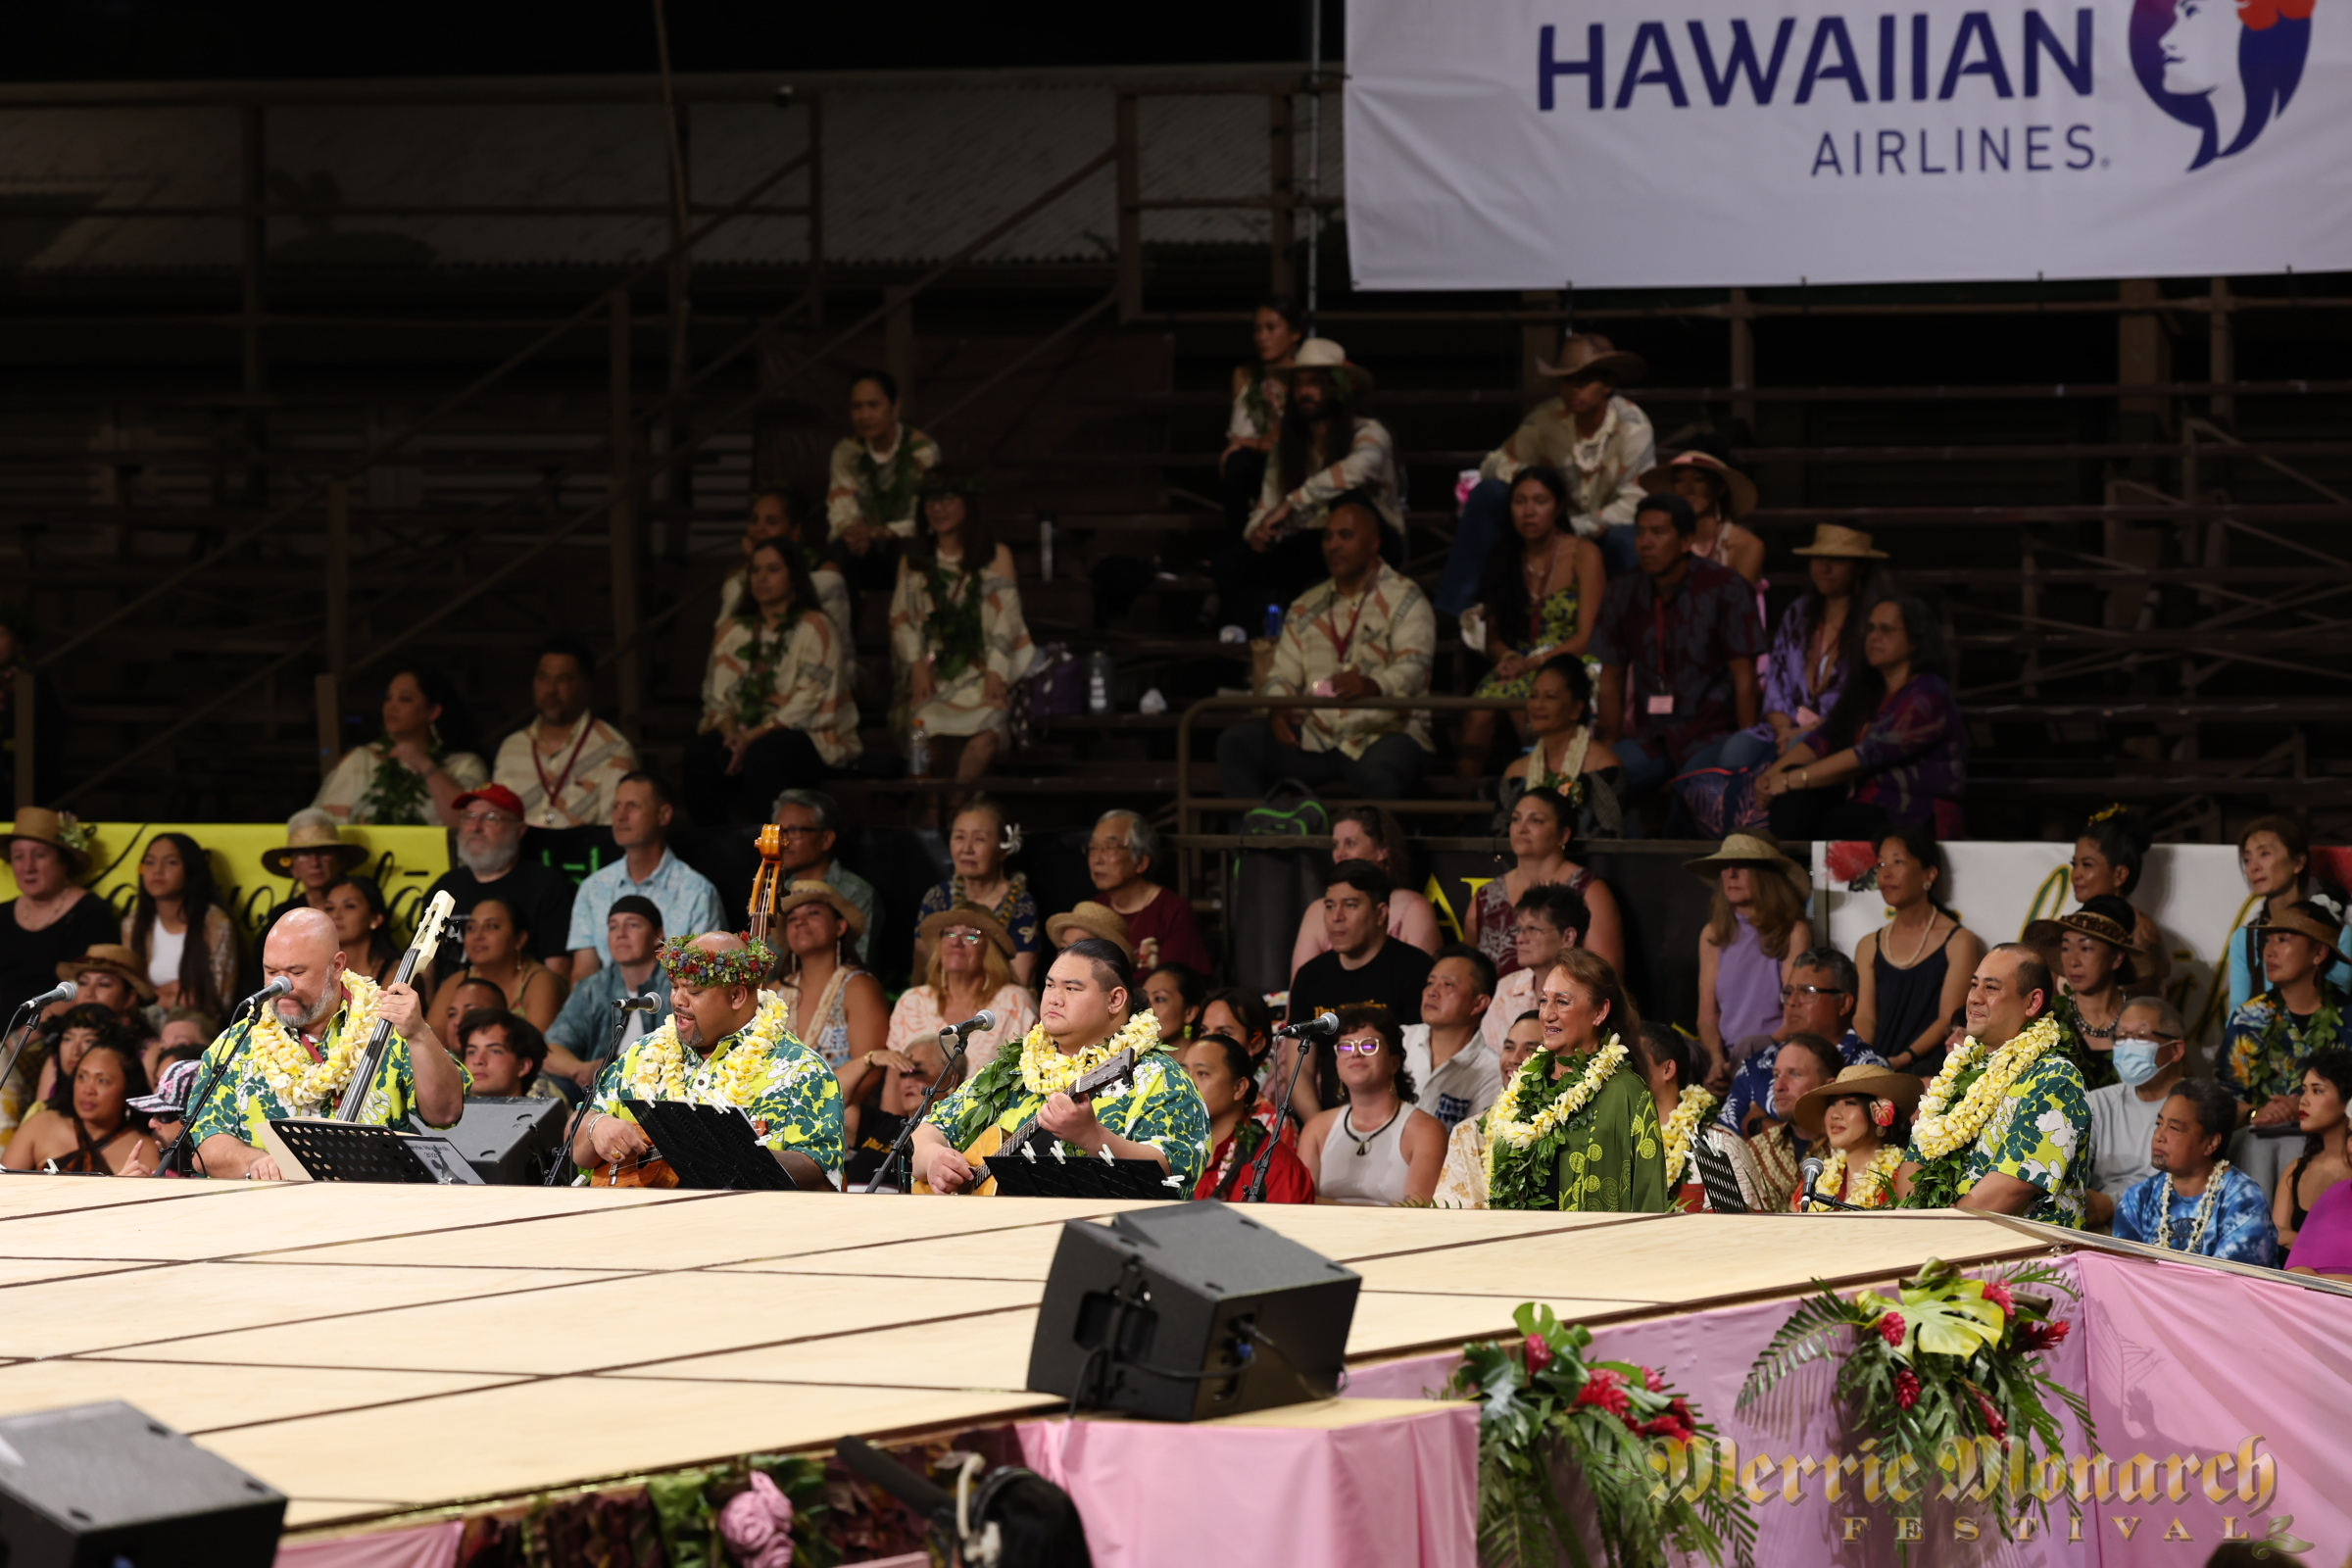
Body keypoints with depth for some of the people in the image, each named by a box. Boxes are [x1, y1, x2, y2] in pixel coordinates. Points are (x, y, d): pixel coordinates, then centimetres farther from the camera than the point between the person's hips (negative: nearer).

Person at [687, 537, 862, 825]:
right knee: (701, 752, -28)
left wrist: (756, 735, -19)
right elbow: (716, 697, 9)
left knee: (762, 753, -38)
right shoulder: (733, 633, 16)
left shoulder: (813, 627, -1)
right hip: (744, 734, 4)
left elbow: (811, 702, -11)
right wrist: (732, 733, -14)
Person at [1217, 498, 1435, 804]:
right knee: (1234, 742, -16)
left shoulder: (1404, 598, 3)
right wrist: (1279, 708, -9)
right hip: (1315, 738, 5)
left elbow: (1413, 667, -13)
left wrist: (1373, 686, -36)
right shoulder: (1307, 607, 21)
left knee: (1381, 776, -40)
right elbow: (1281, 673, 16)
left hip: (1382, 732, -5)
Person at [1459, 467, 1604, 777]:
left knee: (1525, 702, -37)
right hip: (1518, 667, 4)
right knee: (1480, 709, -30)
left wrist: (1531, 663, -16)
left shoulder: (1583, 555, 2)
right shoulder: (1504, 558, 16)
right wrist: (1508, 658, -8)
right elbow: (1493, 638, 16)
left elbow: (1586, 638, -5)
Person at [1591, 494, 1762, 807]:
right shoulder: (1624, 594, 8)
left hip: (1710, 734, -4)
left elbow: (1744, 677, -6)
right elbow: (1611, 679, 13)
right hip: (1650, 735, 4)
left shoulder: (1722, 587, -5)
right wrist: (1610, 750, 4)